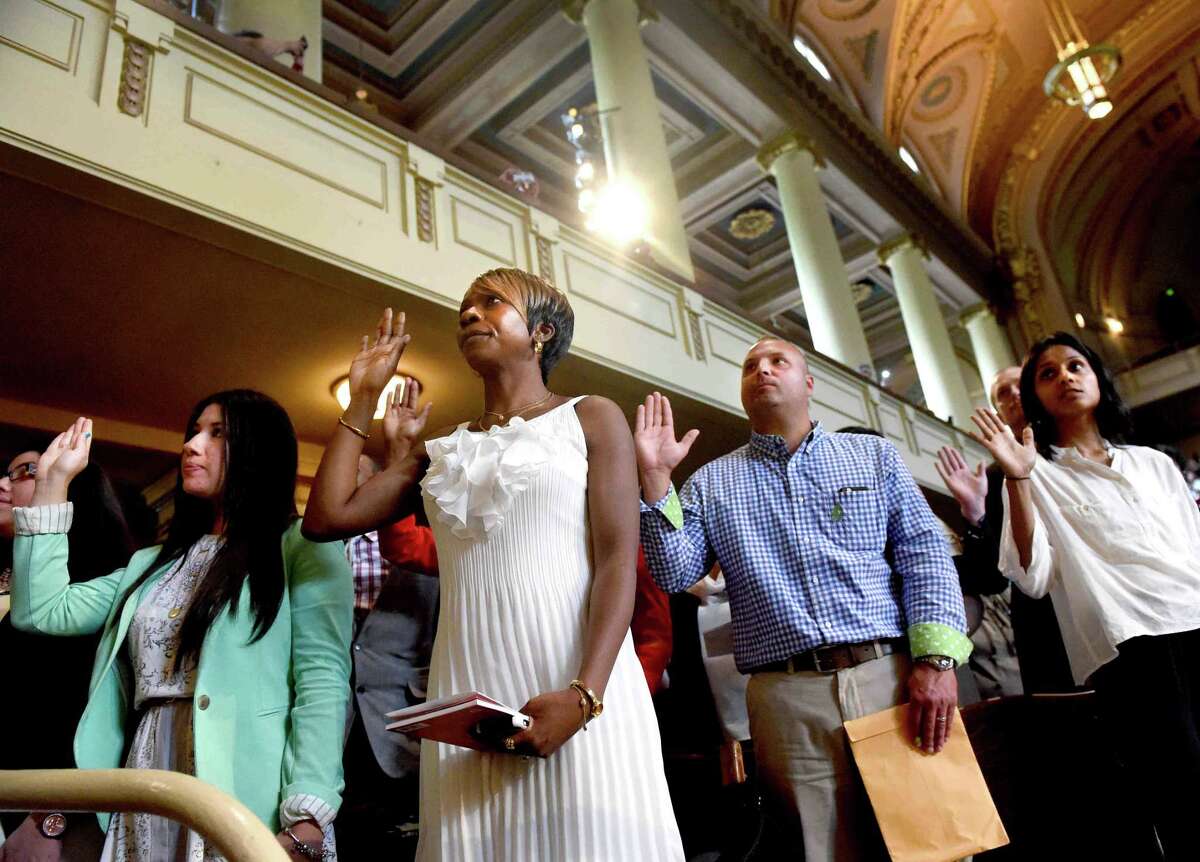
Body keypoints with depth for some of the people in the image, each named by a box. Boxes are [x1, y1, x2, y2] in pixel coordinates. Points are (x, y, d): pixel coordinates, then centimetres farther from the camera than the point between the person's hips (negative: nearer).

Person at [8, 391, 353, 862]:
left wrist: (306, 823, -23)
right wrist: (52, 482, 15)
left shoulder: (302, 546, -4)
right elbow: (42, 611, 12)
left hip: (245, 799, -6)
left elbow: (322, 681, -13)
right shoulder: (154, 563, 18)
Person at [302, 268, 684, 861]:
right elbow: (327, 517, 10)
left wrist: (583, 694, -19)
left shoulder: (590, 419, 6)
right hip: (467, 694, 4)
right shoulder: (441, 450, 18)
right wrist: (363, 399, 16)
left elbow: (618, 561, -5)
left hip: (575, 683, -3)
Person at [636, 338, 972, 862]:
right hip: (786, 698, 0)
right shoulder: (710, 482, 11)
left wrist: (936, 659, -8)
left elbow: (924, 554, 4)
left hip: (893, 676, 1)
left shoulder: (873, 455, 12)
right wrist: (655, 478, -8)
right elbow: (674, 574, 1)